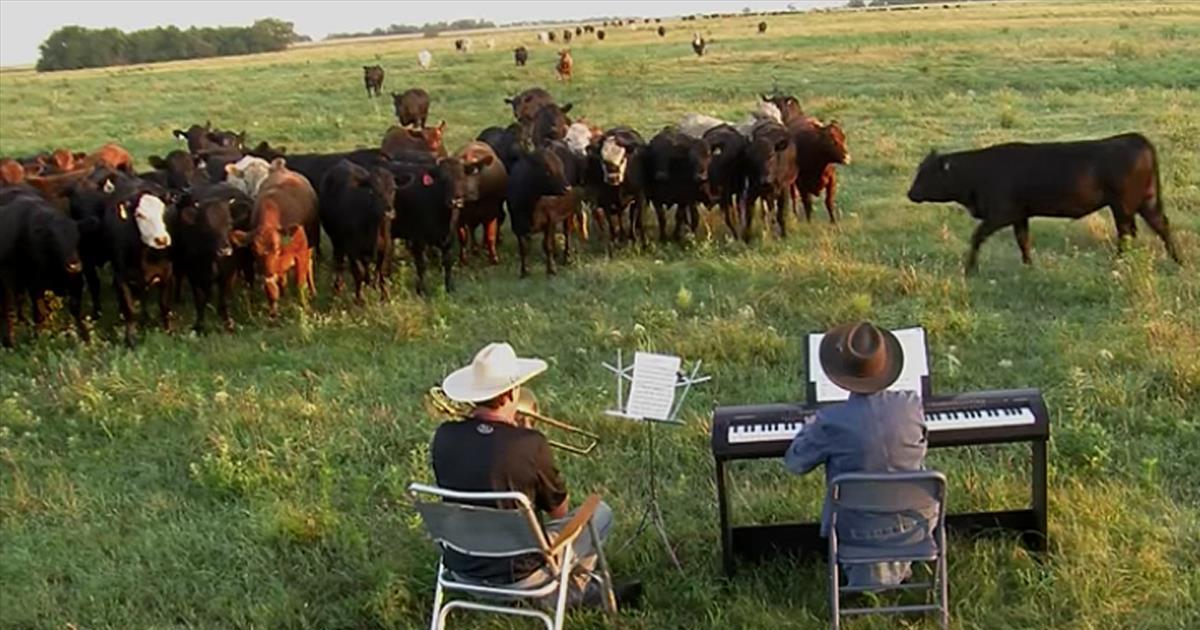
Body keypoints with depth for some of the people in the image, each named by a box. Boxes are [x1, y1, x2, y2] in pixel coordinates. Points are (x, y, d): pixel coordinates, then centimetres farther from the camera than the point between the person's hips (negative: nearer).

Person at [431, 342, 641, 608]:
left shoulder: (444, 437, -13)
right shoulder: (530, 444, -25)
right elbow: (560, 509, -8)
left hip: (460, 567, 5)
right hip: (516, 573, -5)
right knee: (600, 512, 15)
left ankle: (589, 592, 40)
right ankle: (575, 590, 36)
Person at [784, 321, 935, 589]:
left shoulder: (831, 420, -23)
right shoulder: (911, 405, -16)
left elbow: (794, 463, -5)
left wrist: (812, 425, 14)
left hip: (857, 530, -1)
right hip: (914, 526, 1)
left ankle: (863, 567, 25)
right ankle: (898, 564, 34)